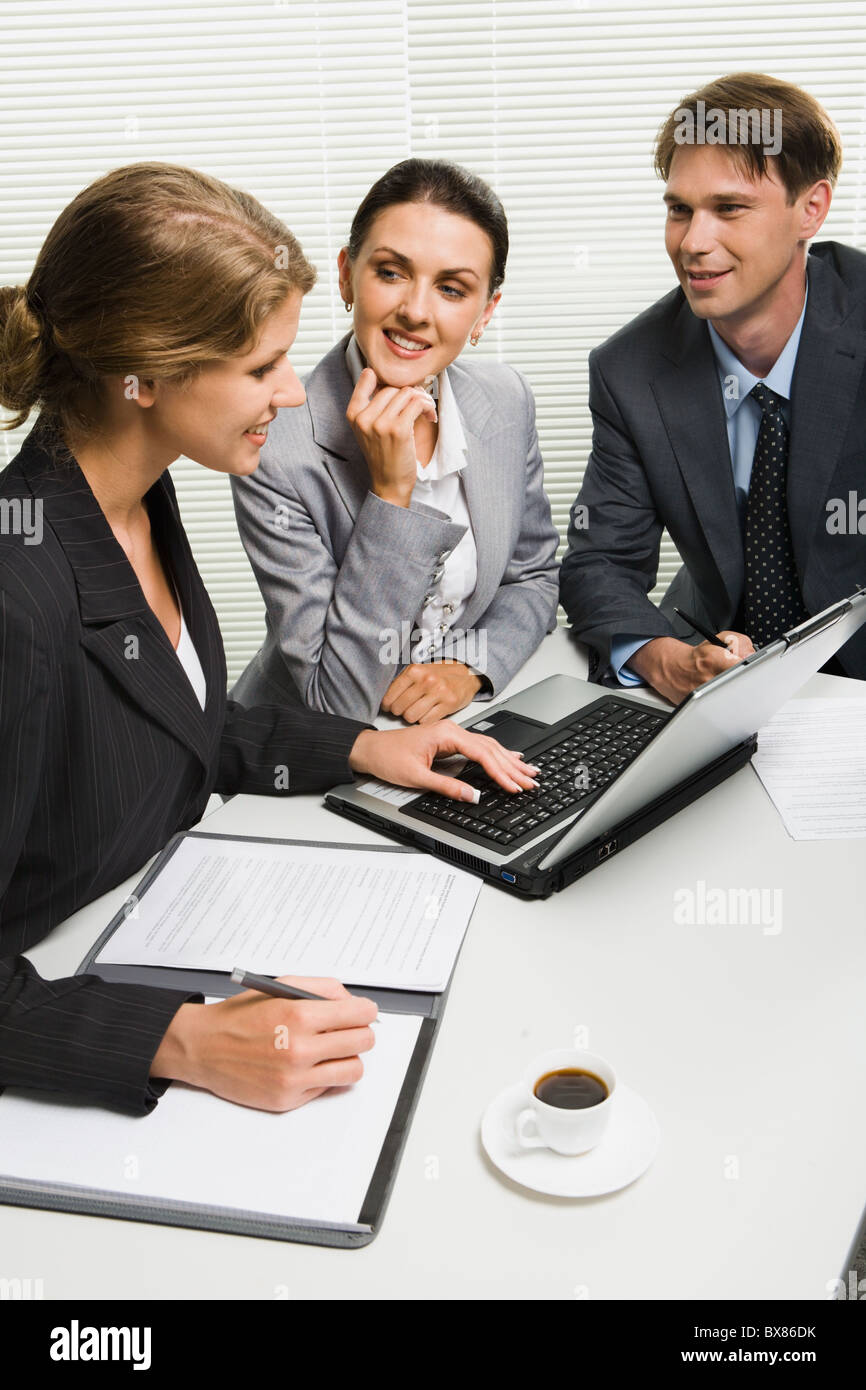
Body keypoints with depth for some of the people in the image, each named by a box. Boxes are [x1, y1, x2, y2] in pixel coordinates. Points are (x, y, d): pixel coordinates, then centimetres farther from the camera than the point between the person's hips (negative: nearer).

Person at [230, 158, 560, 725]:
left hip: (457, 722, 5)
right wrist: (391, 493, -25)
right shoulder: (276, 452, -18)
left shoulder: (508, 402, -3)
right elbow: (338, 699, -18)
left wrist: (472, 666, -10)